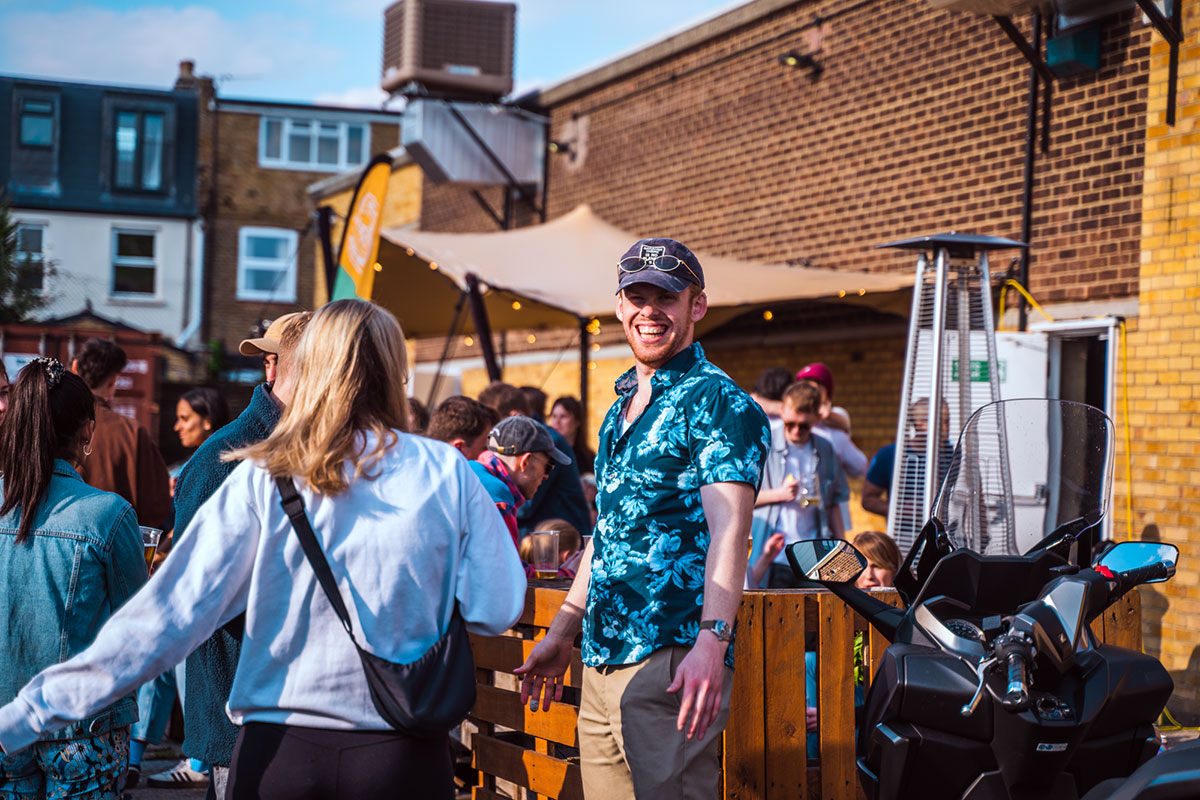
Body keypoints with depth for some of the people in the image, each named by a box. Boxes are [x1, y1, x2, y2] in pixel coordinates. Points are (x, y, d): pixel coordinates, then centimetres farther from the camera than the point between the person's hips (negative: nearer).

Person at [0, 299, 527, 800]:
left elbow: (167, 615, -12)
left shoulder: (262, 481, -8)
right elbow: (496, 611, -5)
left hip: (280, 750, 0)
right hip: (405, 752, 0)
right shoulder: (445, 473, -7)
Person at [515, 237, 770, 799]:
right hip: (601, 662, 8)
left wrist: (712, 640, -32)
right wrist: (561, 635, 23)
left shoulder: (719, 403, -8)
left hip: (670, 660, -8)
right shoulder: (618, 412, 18)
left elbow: (728, 530, -20)